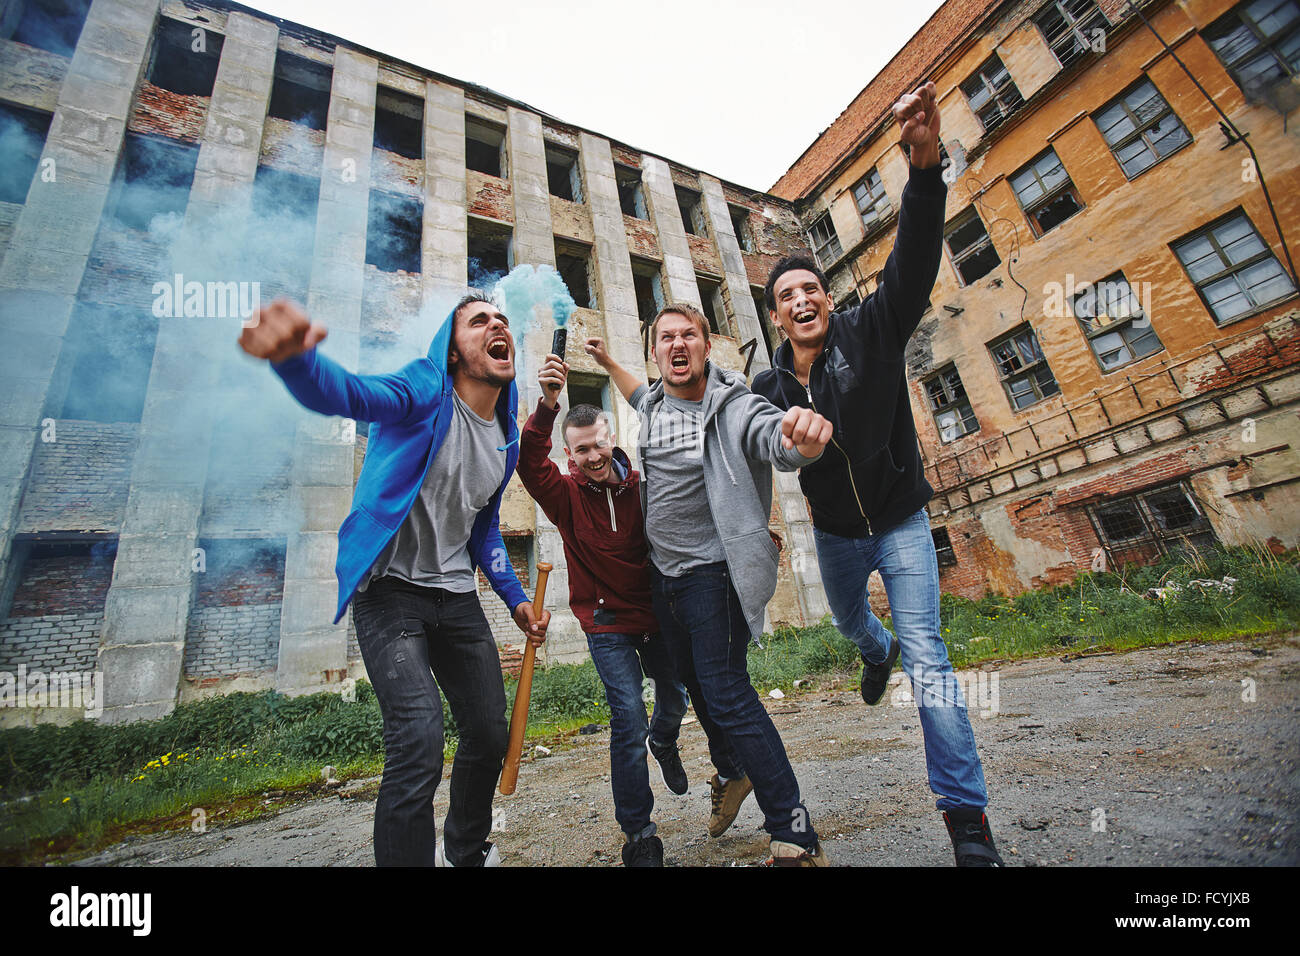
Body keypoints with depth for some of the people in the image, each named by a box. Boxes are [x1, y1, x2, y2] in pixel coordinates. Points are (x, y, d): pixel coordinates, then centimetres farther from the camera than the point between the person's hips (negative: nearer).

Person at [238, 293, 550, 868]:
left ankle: (467, 852, 42)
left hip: (458, 599, 7)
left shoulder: (506, 437, 7)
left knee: (491, 738, 14)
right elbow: (346, 394, -36)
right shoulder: (425, 393, -12)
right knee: (419, 742, -23)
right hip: (392, 590, -6)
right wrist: (297, 357, -59)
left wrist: (515, 600, 12)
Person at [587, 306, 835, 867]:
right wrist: (607, 362, 35)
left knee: (728, 698, -11)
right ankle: (734, 773, 44)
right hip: (663, 575, 7)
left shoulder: (733, 407, -12)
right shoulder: (653, 405, 7)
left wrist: (804, 438, -55)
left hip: (711, 574, -7)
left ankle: (795, 836, 4)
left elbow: (779, 440, -33)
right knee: (698, 688, 19)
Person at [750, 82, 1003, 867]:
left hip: (900, 522, -3)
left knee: (926, 652, -9)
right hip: (834, 532, 4)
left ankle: (967, 814, 4)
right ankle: (878, 653, 65)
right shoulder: (769, 387, -8)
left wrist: (926, 165, -42)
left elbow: (912, 261, -29)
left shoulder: (872, 333, -14)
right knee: (850, 620, 26)